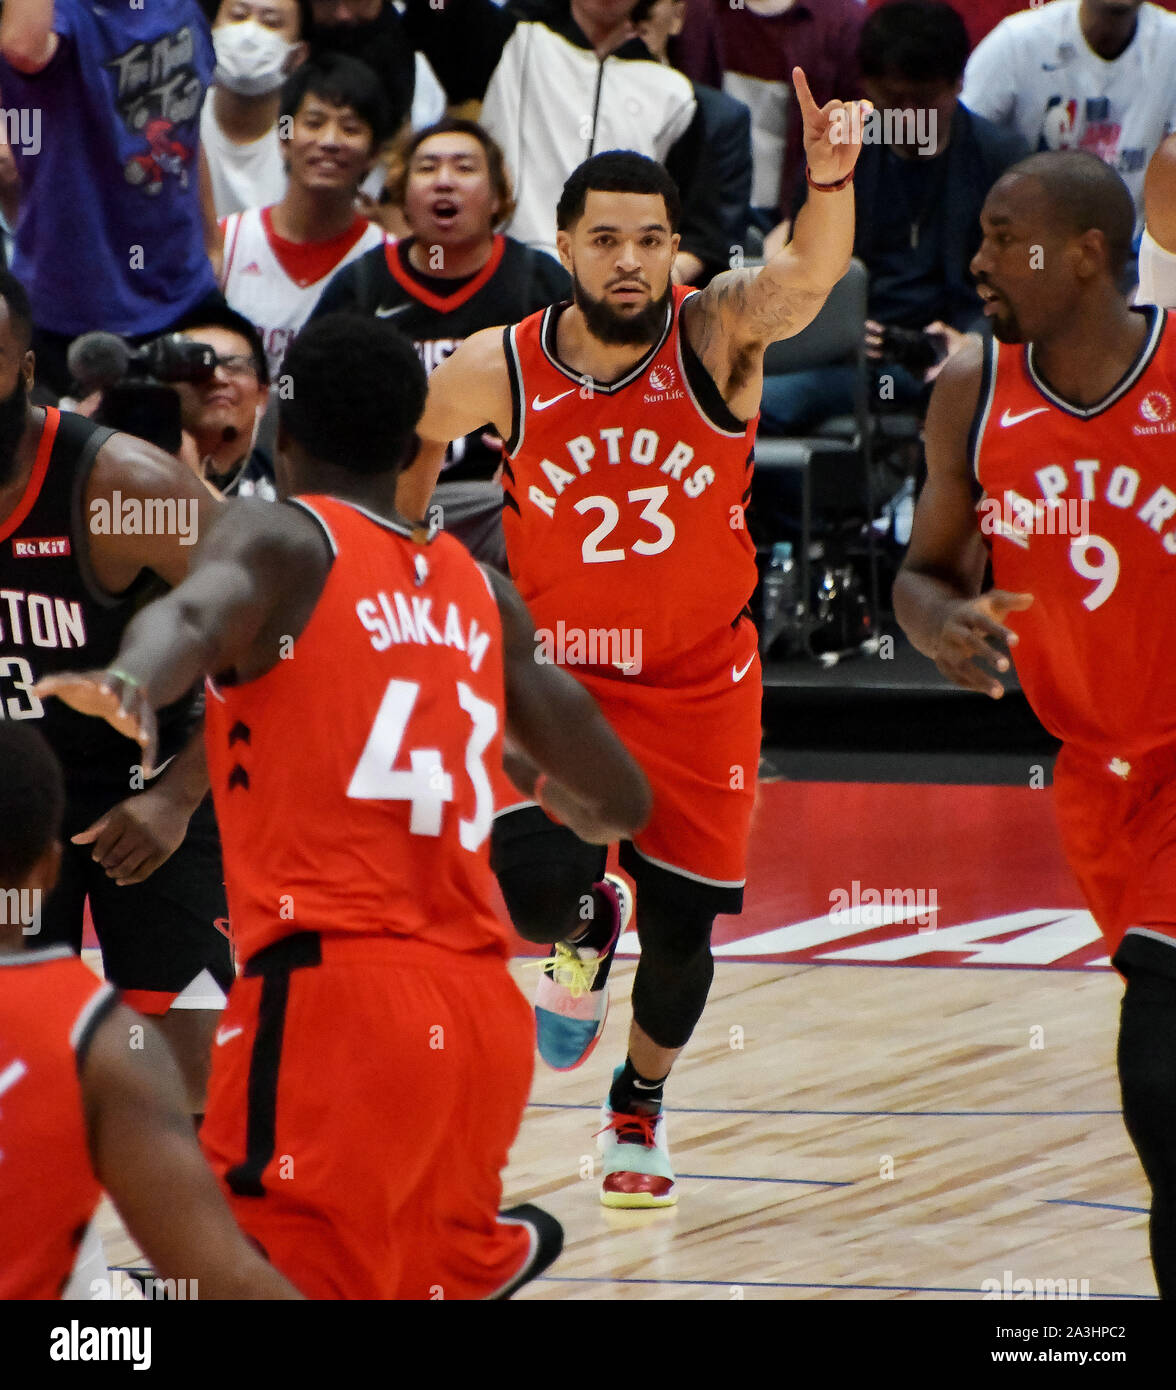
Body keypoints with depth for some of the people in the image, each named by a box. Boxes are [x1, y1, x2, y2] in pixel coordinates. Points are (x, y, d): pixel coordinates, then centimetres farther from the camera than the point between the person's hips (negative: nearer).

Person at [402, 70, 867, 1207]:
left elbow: (809, 273, -39)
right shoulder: (500, 370, -15)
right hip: (555, 672, 0)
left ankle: (640, 1105, 38)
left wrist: (830, 180, -58)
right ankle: (581, 933, 17)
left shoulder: (718, 336, -18)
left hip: (698, 685, 0)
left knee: (680, 928, 7)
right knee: (534, 881, -23)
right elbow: (416, 431, 5)